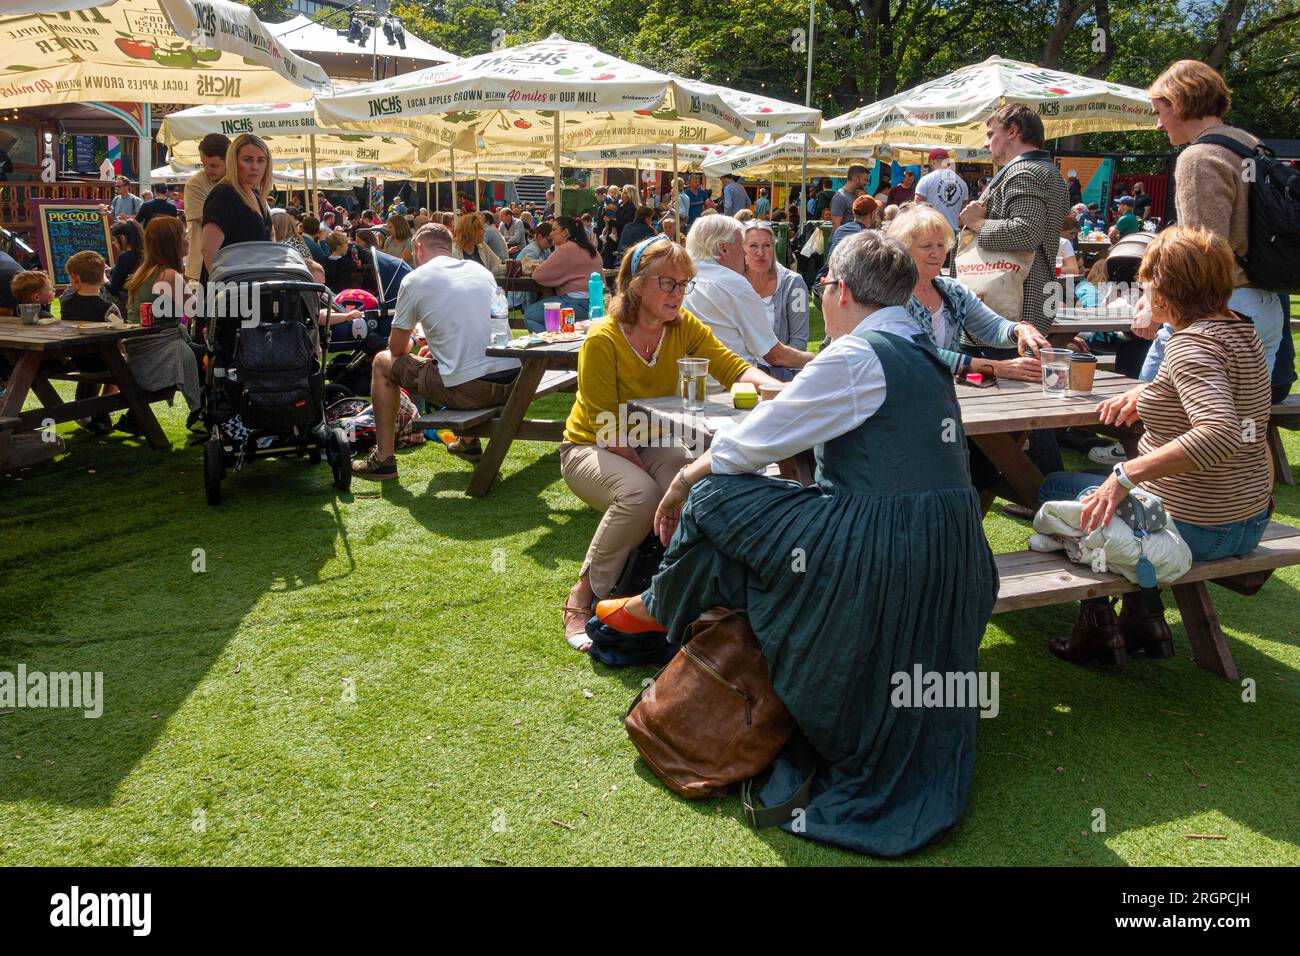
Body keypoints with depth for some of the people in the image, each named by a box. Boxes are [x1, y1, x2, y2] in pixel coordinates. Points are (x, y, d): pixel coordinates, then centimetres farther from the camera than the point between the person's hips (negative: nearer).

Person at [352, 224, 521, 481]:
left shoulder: (416, 279, 1)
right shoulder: (481, 270, 17)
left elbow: (397, 348, 10)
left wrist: (412, 347, 33)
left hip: (467, 389, -6)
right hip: (512, 381, 6)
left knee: (383, 362, 16)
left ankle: (383, 459, 18)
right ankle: (469, 442, 45)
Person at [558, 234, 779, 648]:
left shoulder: (685, 326, -5)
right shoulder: (603, 339, -21)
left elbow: (732, 367, -17)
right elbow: (607, 429, -20)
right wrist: (650, 476, -26)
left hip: (650, 446, 5)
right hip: (590, 449, -5)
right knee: (640, 494, -35)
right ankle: (584, 595, -15)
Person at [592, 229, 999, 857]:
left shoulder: (856, 356, -12)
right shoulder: (924, 356, 16)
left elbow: (751, 444, -7)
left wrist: (684, 481, 9)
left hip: (877, 556, -8)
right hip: (951, 558, 9)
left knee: (717, 492, 4)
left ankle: (661, 610, 26)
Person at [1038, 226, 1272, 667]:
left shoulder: (1192, 345, -24)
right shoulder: (1242, 330, 6)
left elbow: (1220, 434, -39)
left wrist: (1127, 474, -39)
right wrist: (1146, 391, 12)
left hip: (1191, 528, -9)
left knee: (1054, 488, 11)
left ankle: (1098, 625, 16)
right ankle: (1144, 617, 28)